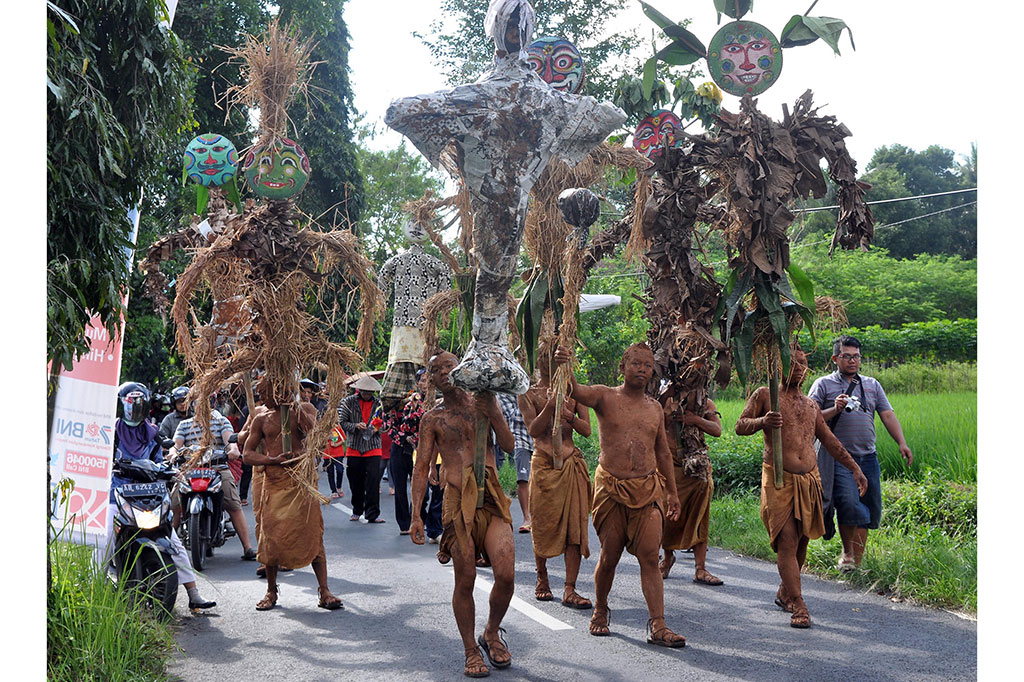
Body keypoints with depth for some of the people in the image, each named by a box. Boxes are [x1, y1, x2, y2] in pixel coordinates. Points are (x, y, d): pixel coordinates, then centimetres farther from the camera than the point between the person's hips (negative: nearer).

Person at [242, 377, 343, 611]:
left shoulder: (304, 409, 7)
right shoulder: (261, 419, 12)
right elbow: (248, 453, 8)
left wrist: (300, 411, -14)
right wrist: (274, 459, -9)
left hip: (301, 478, -2)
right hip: (273, 482, 2)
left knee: (313, 533, -6)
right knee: (271, 536, 1)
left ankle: (324, 591, -3)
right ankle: (271, 591, 16)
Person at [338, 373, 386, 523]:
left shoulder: (378, 403, 4)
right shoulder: (349, 402, 1)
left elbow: (384, 422, 12)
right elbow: (342, 422, -2)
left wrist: (377, 428, -10)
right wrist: (356, 426, -20)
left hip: (373, 447, 0)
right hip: (354, 447, 0)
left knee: (373, 482, -8)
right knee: (355, 482, 8)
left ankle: (373, 514, -4)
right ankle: (357, 510, 27)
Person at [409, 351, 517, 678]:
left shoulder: (483, 402, 13)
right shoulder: (432, 419, 9)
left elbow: (509, 445, 5)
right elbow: (421, 467, 6)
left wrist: (493, 414, -10)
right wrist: (415, 514, -1)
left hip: (492, 498, 1)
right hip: (458, 502, -1)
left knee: (506, 575, -10)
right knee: (465, 581, -2)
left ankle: (492, 633, 16)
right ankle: (471, 651, 14)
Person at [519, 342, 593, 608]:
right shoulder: (529, 394, 3)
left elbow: (587, 429, 3)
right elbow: (533, 429, -9)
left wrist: (567, 413, -14)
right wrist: (550, 405, -22)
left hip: (572, 464, 2)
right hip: (544, 464, -2)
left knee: (575, 525, -6)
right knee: (544, 526, 3)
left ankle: (569, 590, -5)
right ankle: (542, 579, 25)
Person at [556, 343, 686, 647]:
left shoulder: (654, 407, 13)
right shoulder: (605, 397, 0)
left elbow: (663, 452, 21)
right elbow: (575, 390, -21)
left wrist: (672, 492, 21)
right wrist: (563, 368, -42)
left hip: (648, 488, 3)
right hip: (611, 488, -2)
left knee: (650, 557, -5)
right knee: (609, 556, 6)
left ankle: (657, 626, -5)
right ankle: (600, 611, 29)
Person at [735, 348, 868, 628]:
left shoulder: (811, 405, 20)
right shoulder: (765, 395, 4)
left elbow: (830, 440, 24)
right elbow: (740, 426, 0)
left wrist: (854, 468, 21)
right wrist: (763, 421, -20)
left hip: (809, 479, 6)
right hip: (779, 479, -5)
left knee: (801, 541, 9)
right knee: (787, 542, -12)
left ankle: (785, 593, 28)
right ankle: (798, 607, -12)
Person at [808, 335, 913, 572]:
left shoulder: (872, 385, 18)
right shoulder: (823, 385, 6)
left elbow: (888, 415, 11)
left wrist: (901, 443, -2)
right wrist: (835, 410, -15)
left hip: (868, 458, 5)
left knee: (870, 510, 4)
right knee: (849, 504, -19)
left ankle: (858, 560, 17)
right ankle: (847, 553, 1)